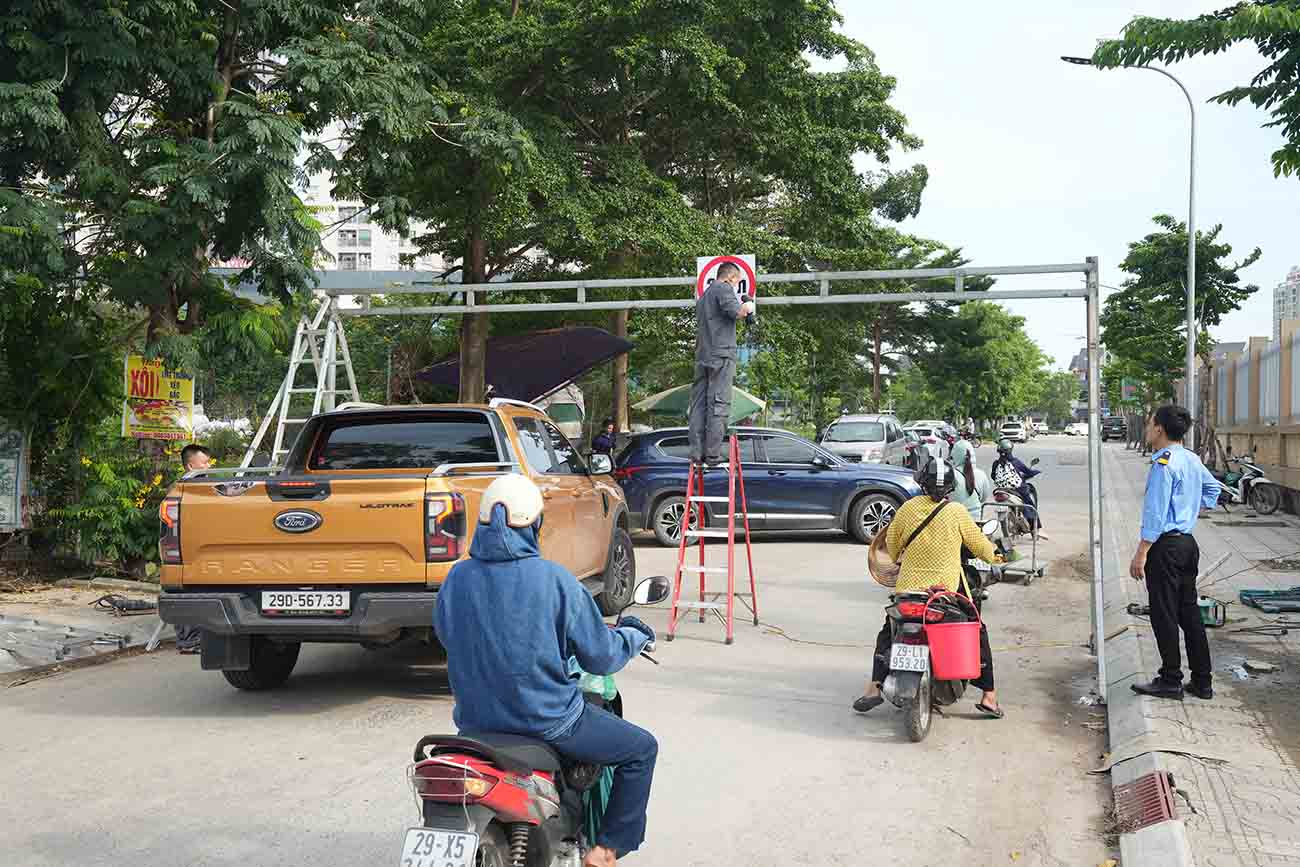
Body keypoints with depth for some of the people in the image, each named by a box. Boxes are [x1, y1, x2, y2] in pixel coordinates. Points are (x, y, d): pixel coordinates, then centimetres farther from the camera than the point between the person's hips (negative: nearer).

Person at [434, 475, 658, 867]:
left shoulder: (457, 578, -5)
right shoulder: (554, 579, -17)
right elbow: (599, 656, -10)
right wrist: (633, 634, 11)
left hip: (475, 720, 6)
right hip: (547, 720, -5)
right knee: (641, 749, 15)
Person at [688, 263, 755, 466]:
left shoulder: (704, 295, 26)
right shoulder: (723, 288, -1)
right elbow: (735, 311, -16)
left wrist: (740, 308, 26)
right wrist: (747, 307, 5)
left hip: (702, 357, 8)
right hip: (721, 354, -8)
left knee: (698, 406, 3)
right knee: (718, 406, -9)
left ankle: (697, 453, -1)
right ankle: (713, 454, -12)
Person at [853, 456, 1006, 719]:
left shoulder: (908, 508, -2)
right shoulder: (957, 512, -7)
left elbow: (892, 542, 9)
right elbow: (979, 544, 3)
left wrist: (897, 559, 30)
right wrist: (995, 556, 24)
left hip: (908, 588, 2)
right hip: (948, 589, -2)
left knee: (888, 631, 20)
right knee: (978, 633, 15)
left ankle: (874, 686, 5)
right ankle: (988, 697, 10)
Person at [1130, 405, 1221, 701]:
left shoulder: (1164, 463, -18)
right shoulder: (1192, 460, 11)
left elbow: (1155, 513, -20)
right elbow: (1213, 488, 29)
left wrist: (1141, 554, -18)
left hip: (1165, 546, -9)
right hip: (1188, 541, 9)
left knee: (1164, 615, 0)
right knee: (1189, 612, 13)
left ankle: (1170, 681, 8)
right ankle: (1202, 682, 18)